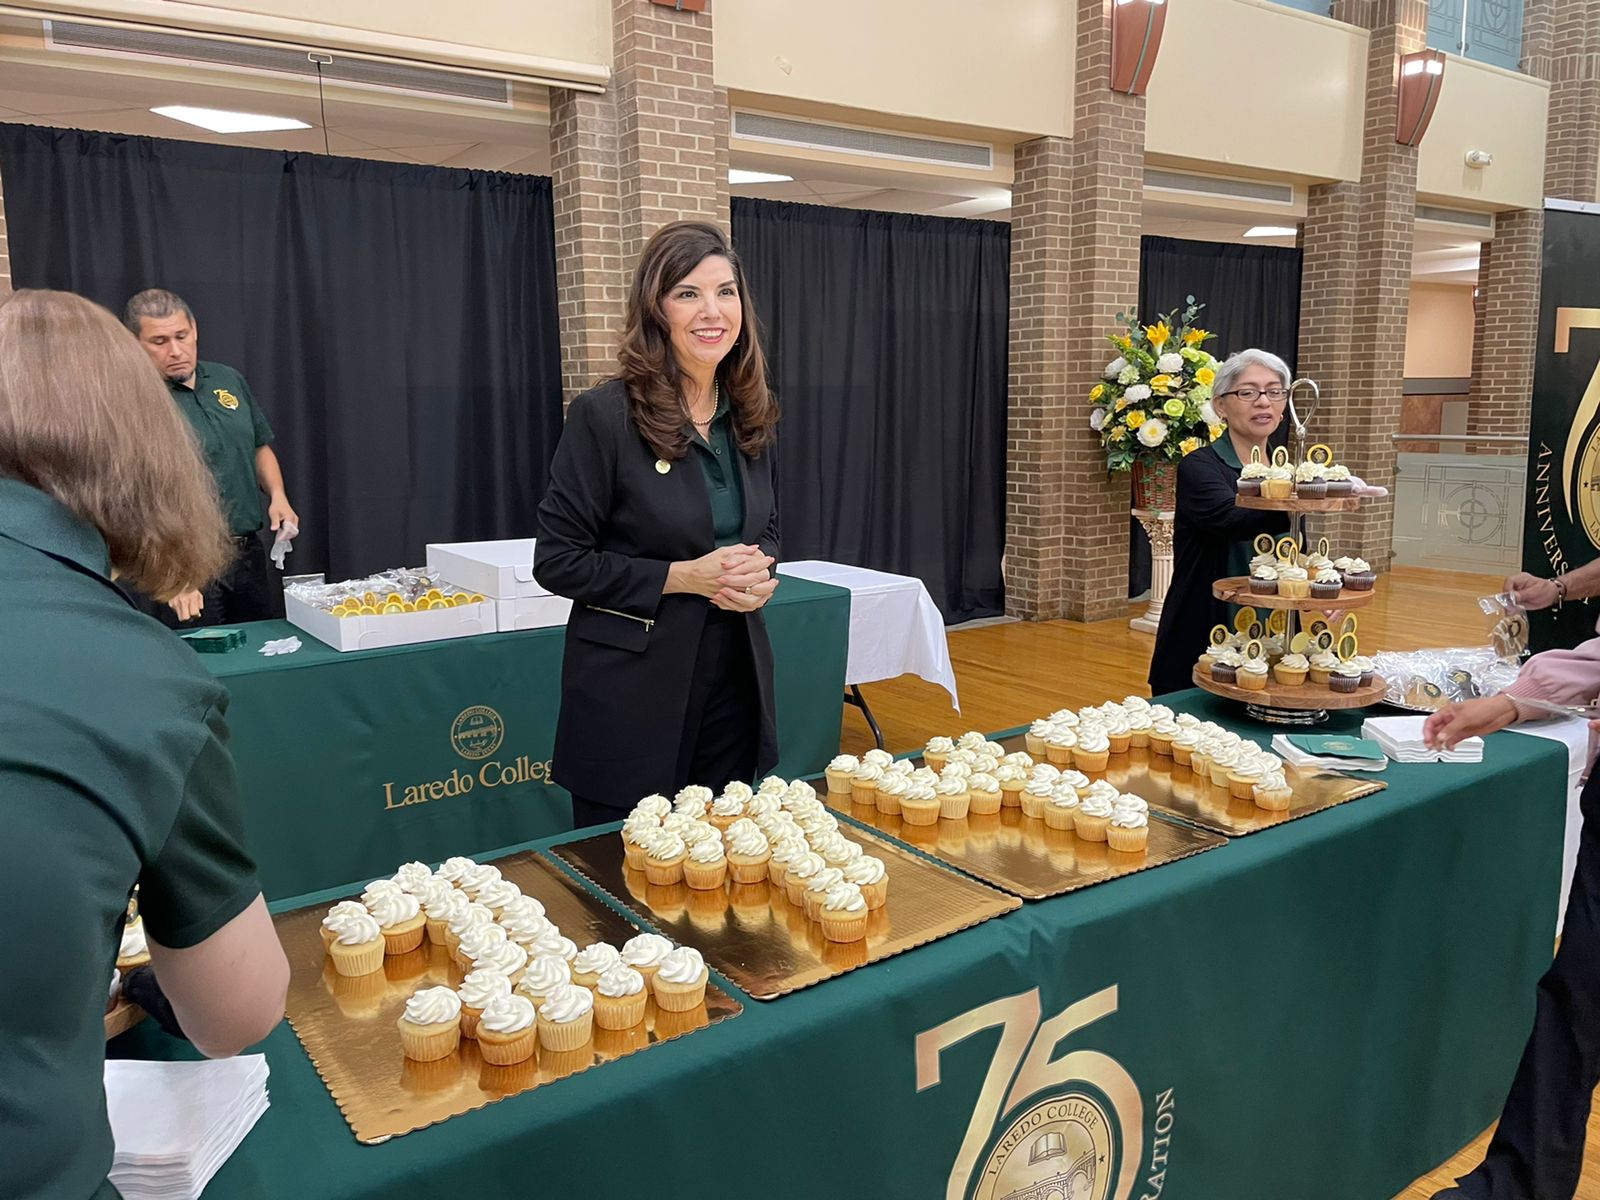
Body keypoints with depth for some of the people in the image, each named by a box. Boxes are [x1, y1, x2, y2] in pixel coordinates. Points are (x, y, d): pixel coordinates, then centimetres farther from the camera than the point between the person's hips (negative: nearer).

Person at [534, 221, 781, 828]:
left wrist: (757, 571, -6)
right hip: (633, 696, -5)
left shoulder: (751, 416, 6)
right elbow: (557, 560, -10)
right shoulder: (604, 415, -12)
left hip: (735, 685, 6)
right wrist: (682, 577, -19)